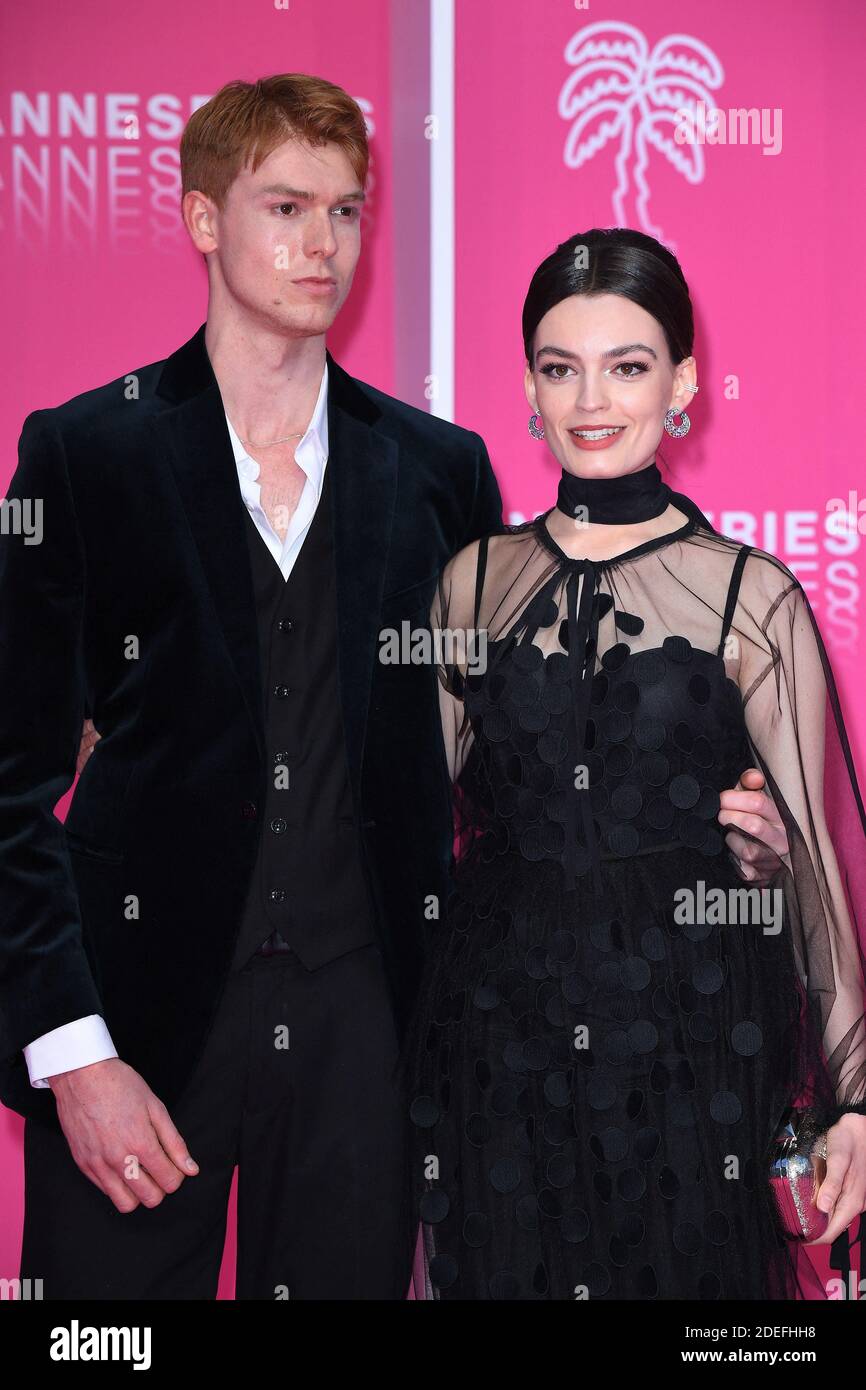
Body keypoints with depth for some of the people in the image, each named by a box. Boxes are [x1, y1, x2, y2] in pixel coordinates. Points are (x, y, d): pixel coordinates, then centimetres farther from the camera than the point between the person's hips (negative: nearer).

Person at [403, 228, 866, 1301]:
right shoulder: (475, 580, 5)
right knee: (504, 1272, 12)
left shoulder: (753, 596, -4)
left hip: (692, 1048, -2)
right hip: (497, 1042, 2)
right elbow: (433, 820, 12)